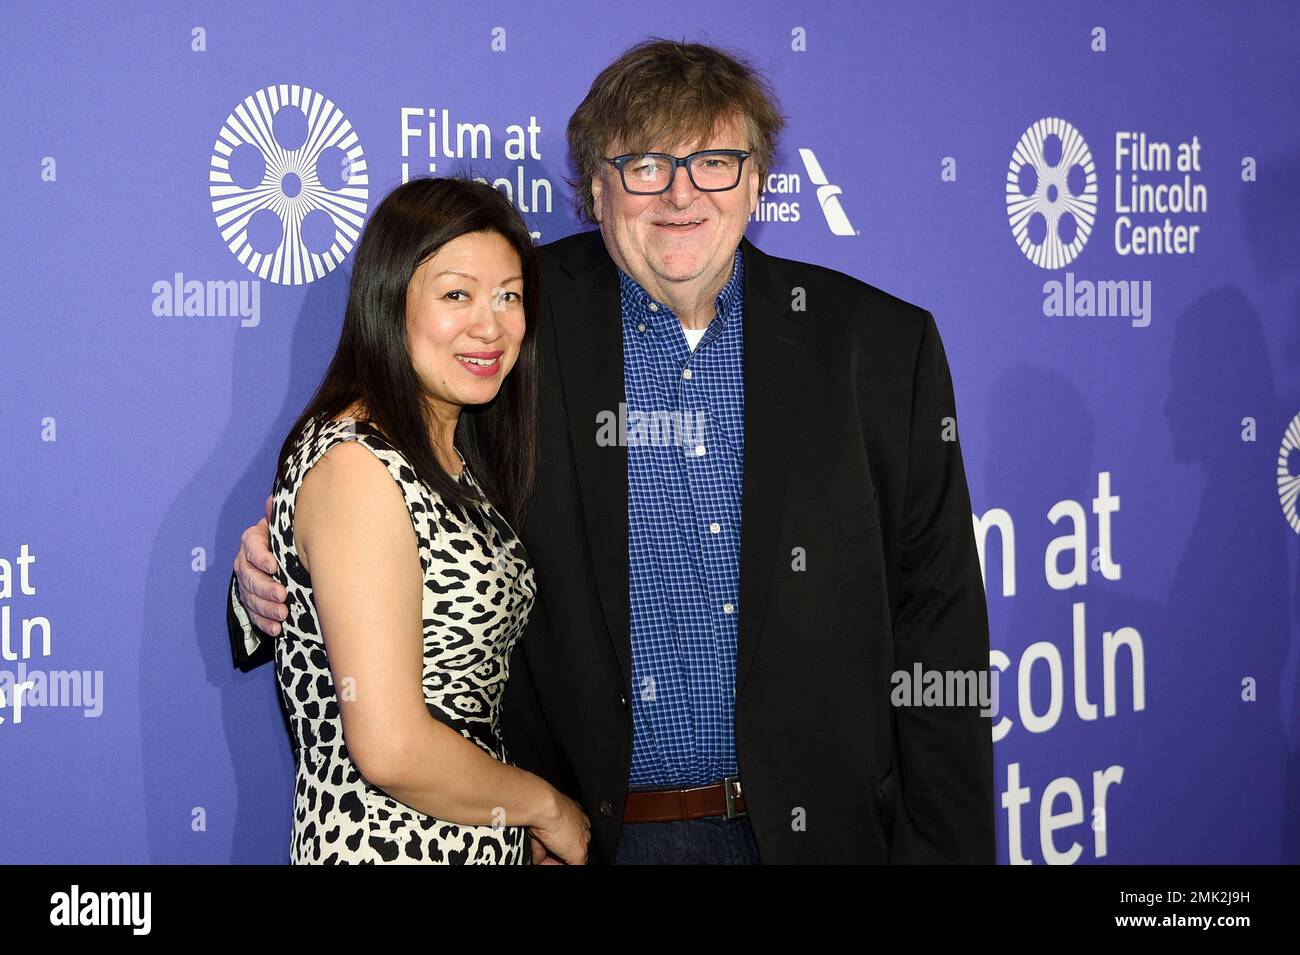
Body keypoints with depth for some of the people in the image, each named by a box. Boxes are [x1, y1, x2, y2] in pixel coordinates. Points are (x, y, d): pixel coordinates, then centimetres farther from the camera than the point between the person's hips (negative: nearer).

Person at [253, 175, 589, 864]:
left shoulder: (458, 458, 9)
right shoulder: (354, 465, -18)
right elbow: (391, 748, -23)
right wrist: (545, 805, -9)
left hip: (482, 843, 8)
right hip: (386, 841, -8)